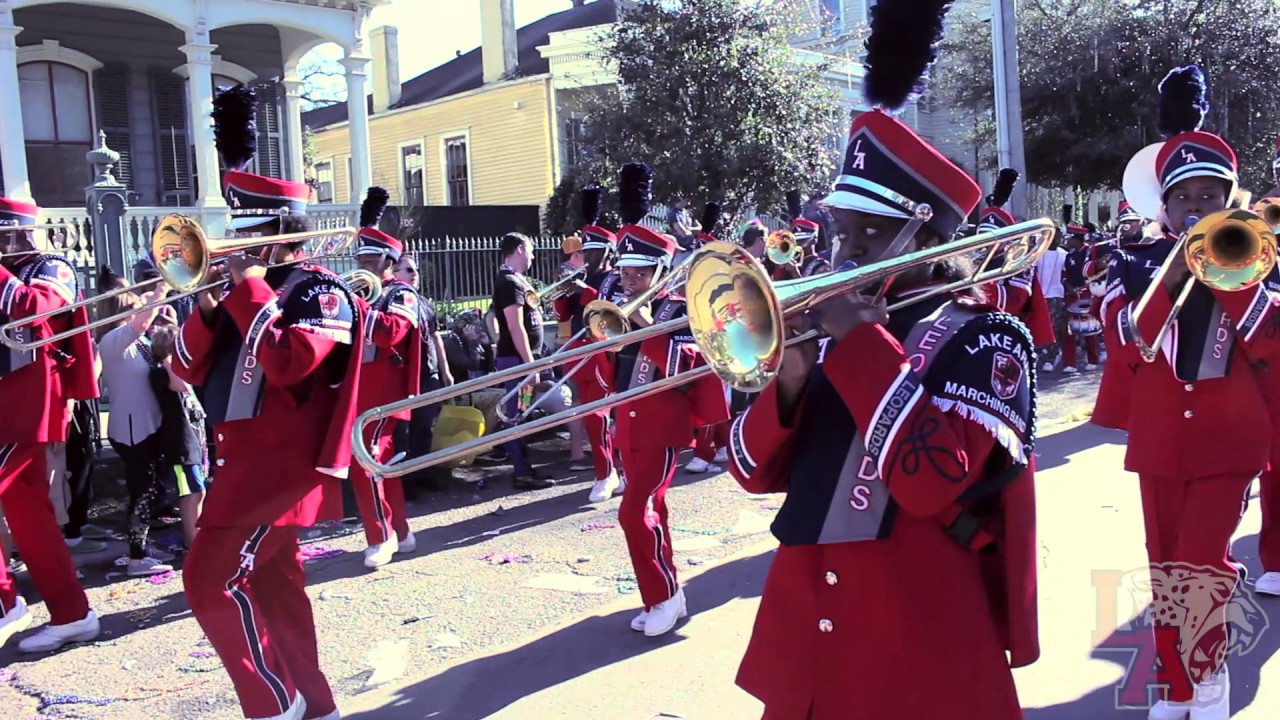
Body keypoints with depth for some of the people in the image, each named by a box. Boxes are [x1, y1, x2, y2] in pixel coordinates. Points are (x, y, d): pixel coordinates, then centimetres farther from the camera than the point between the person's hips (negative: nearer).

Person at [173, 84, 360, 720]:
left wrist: (251, 291, -18)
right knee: (273, 584, 13)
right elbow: (186, 368, 12)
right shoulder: (244, 292, 14)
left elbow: (288, 363, -27)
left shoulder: (321, 292, -9)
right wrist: (211, 305, -4)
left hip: (280, 461, -9)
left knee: (212, 580, -9)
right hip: (247, 457, 9)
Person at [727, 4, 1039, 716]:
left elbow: (935, 477, -24)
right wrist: (792, 378, -11)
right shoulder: (837, 334, 8)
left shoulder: (986, 339, -8)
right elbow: (758, 471, 6)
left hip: (918, 655, -5)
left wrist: (859, 339, -19)